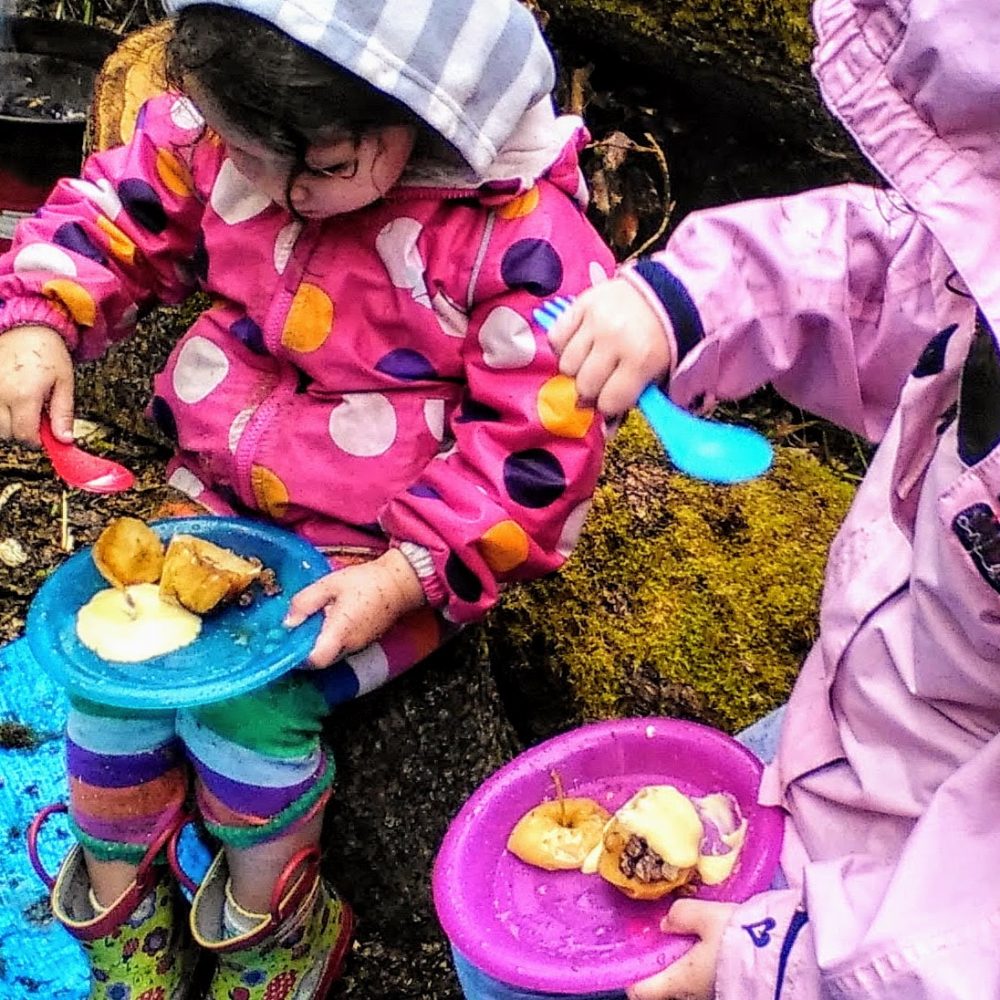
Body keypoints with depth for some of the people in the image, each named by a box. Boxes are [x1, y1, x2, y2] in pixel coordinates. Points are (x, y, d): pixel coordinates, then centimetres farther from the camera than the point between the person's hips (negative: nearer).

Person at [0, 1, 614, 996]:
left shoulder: (522, 234, -25)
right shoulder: (221, 122, -9)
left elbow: (537, 444, -20)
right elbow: (117, 211, 6)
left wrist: (405, 577, -25)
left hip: (395, 536, -5)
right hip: (221, 486, 6)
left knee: (247, 699, -20)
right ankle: (114, 905, 22)